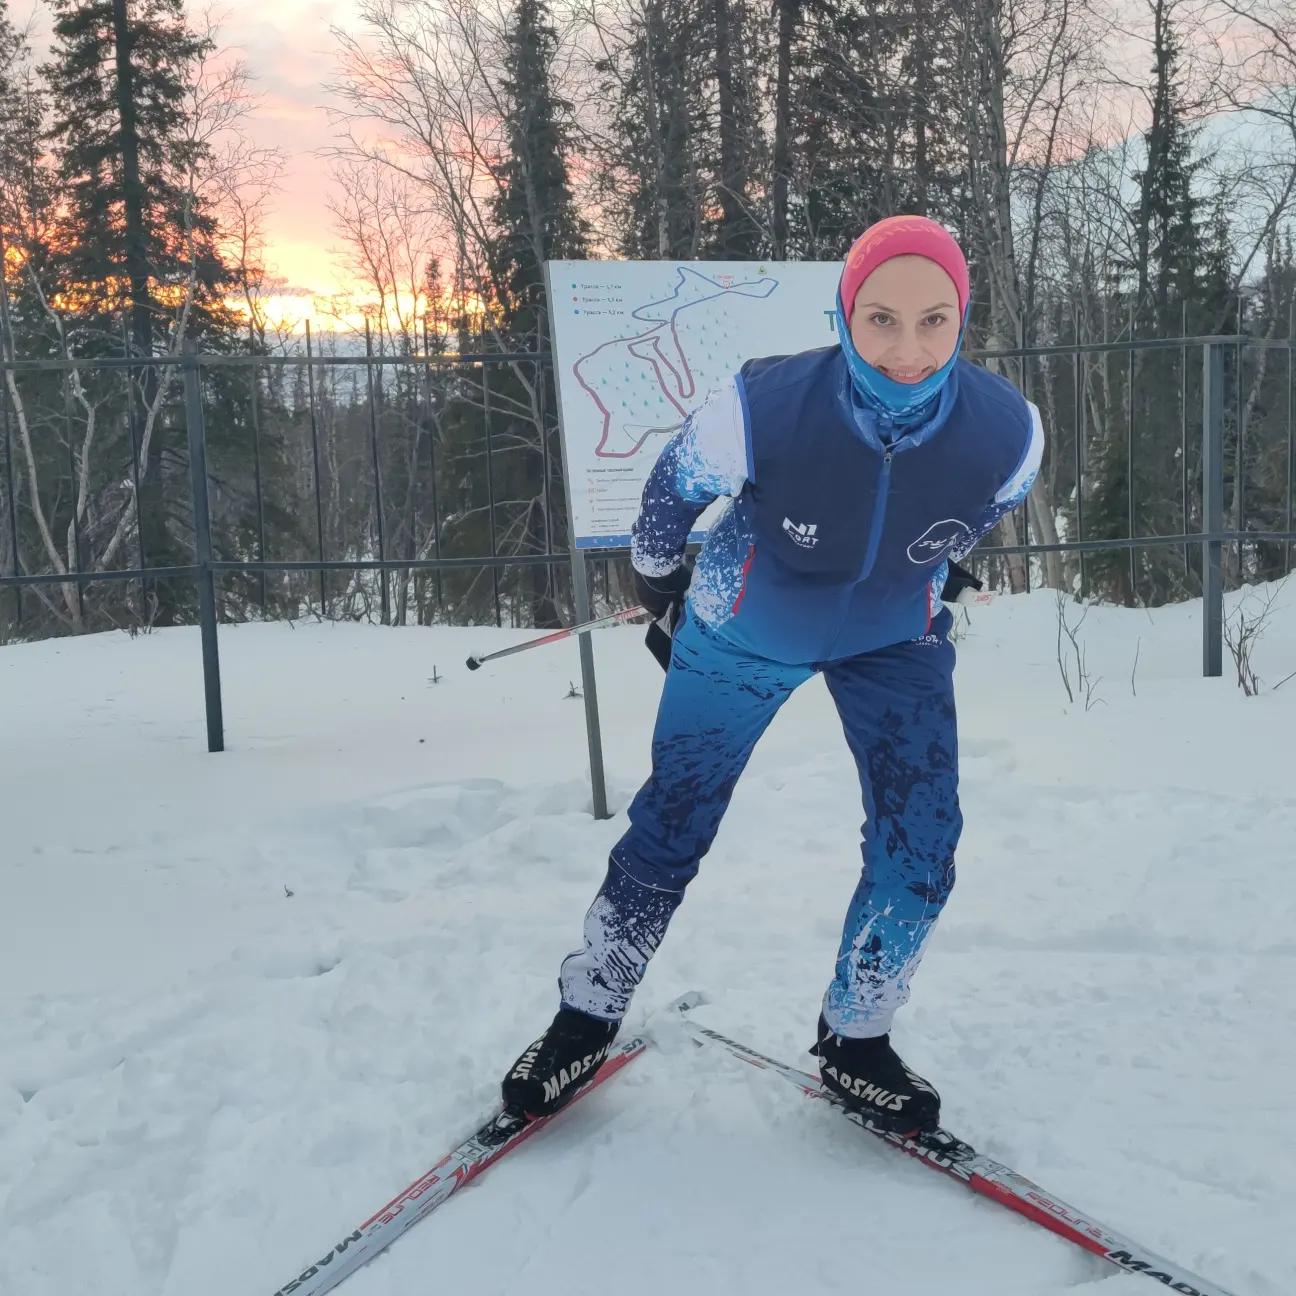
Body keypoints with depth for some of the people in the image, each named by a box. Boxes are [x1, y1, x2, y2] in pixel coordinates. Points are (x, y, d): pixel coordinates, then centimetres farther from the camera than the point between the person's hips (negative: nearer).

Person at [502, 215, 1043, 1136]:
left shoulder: (1007, 431, -29)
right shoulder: (764, 407, -36)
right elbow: (673, 488, -13)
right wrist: (656, 578, 4)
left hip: (895, 641, 2)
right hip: (746, 629, -2)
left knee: (921, 849, -6)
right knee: (670, 830, 6)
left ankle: (854, 1044, 18)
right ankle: (587, 1019, 28)